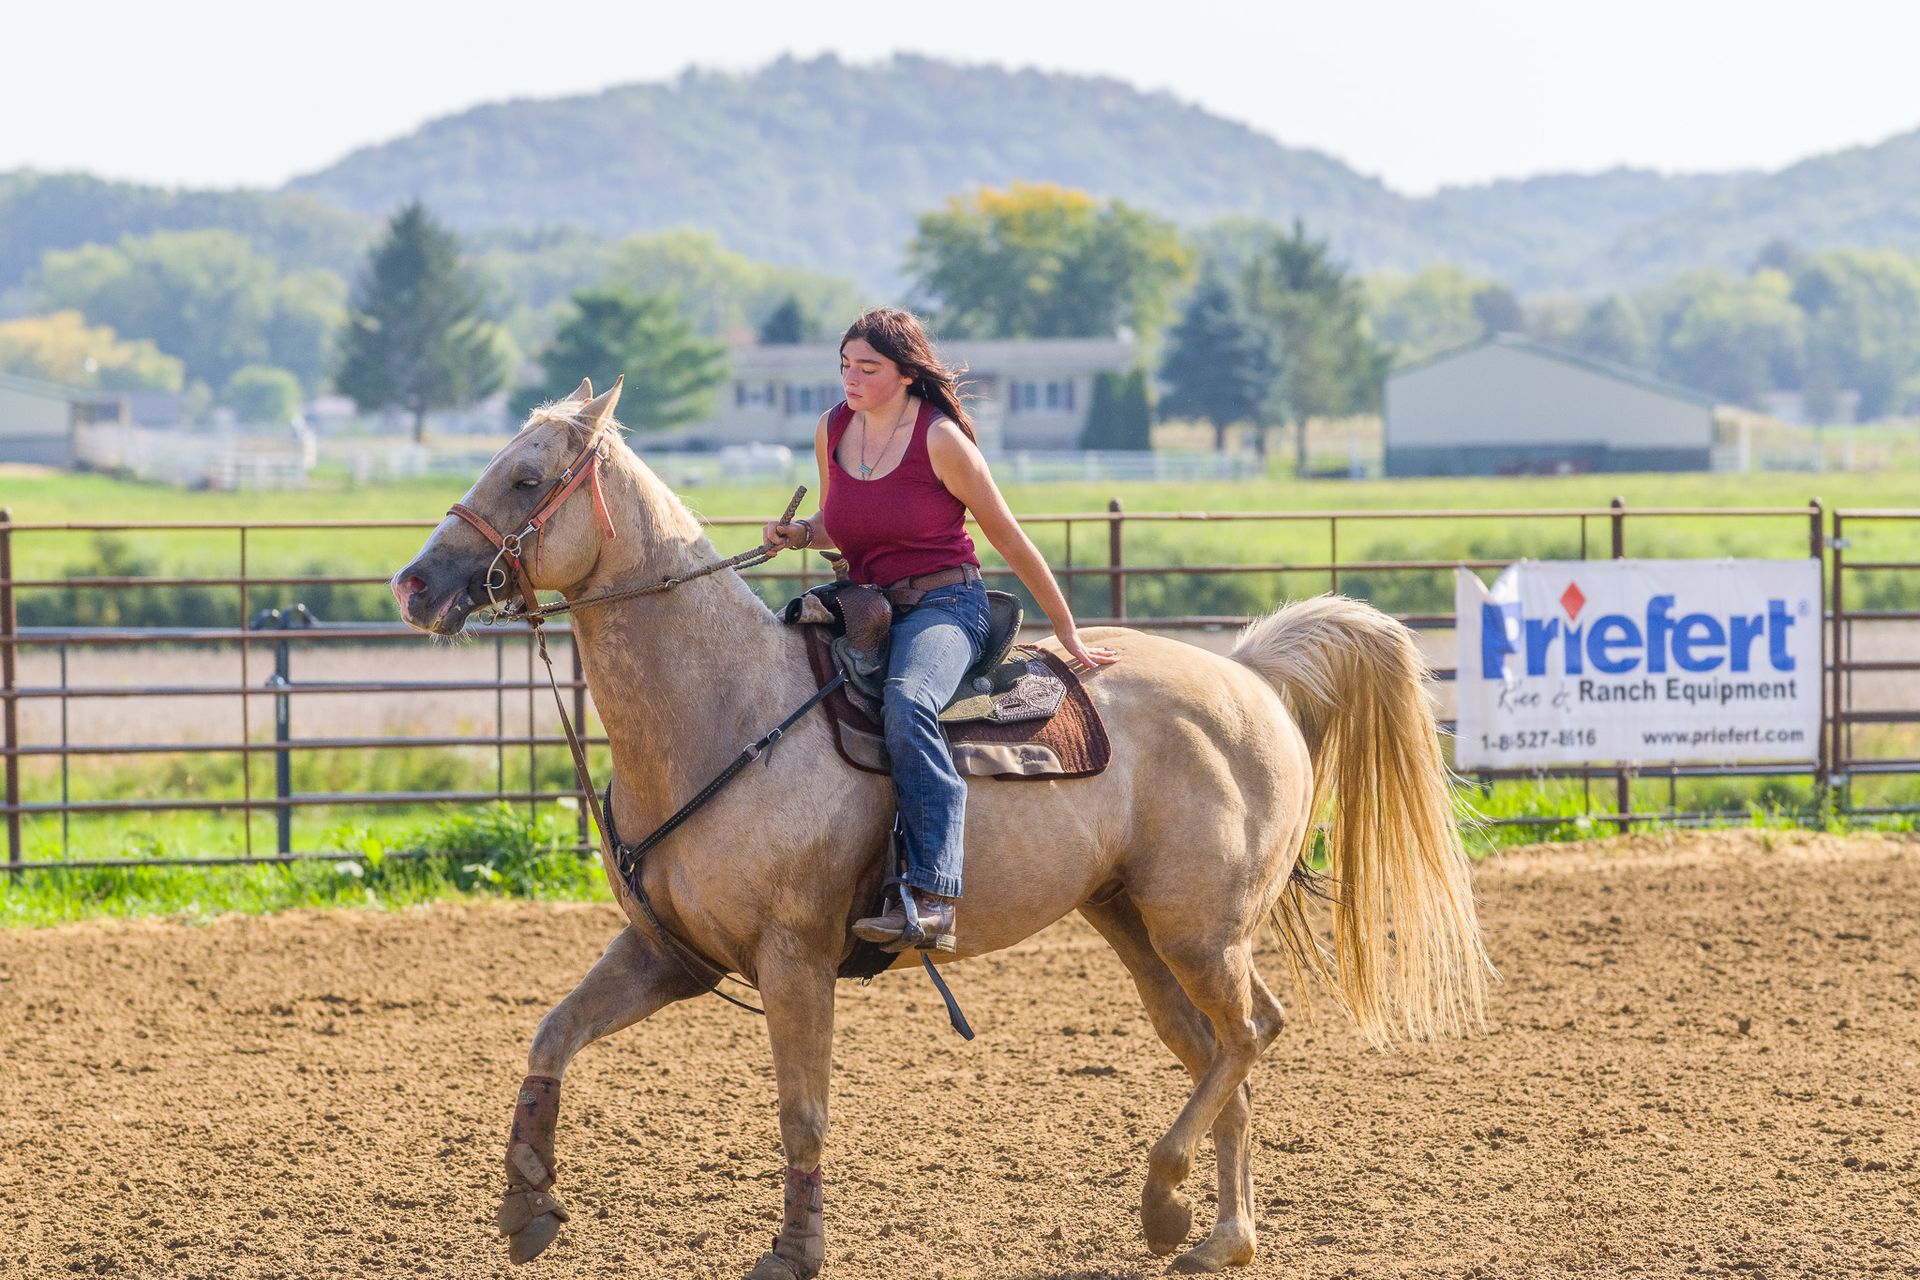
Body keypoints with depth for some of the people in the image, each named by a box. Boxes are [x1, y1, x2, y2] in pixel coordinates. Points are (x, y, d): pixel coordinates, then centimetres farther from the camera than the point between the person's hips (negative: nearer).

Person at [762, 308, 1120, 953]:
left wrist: (1070, 639, 1)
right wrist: (797, 533, -2)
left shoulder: (941, 440, -11)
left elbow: (1011, 542, -5)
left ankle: (933, 900, -46)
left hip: (944, 604, -8)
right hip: (866, 605, 8)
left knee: (905, 704, -37)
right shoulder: (832, 430, 6)